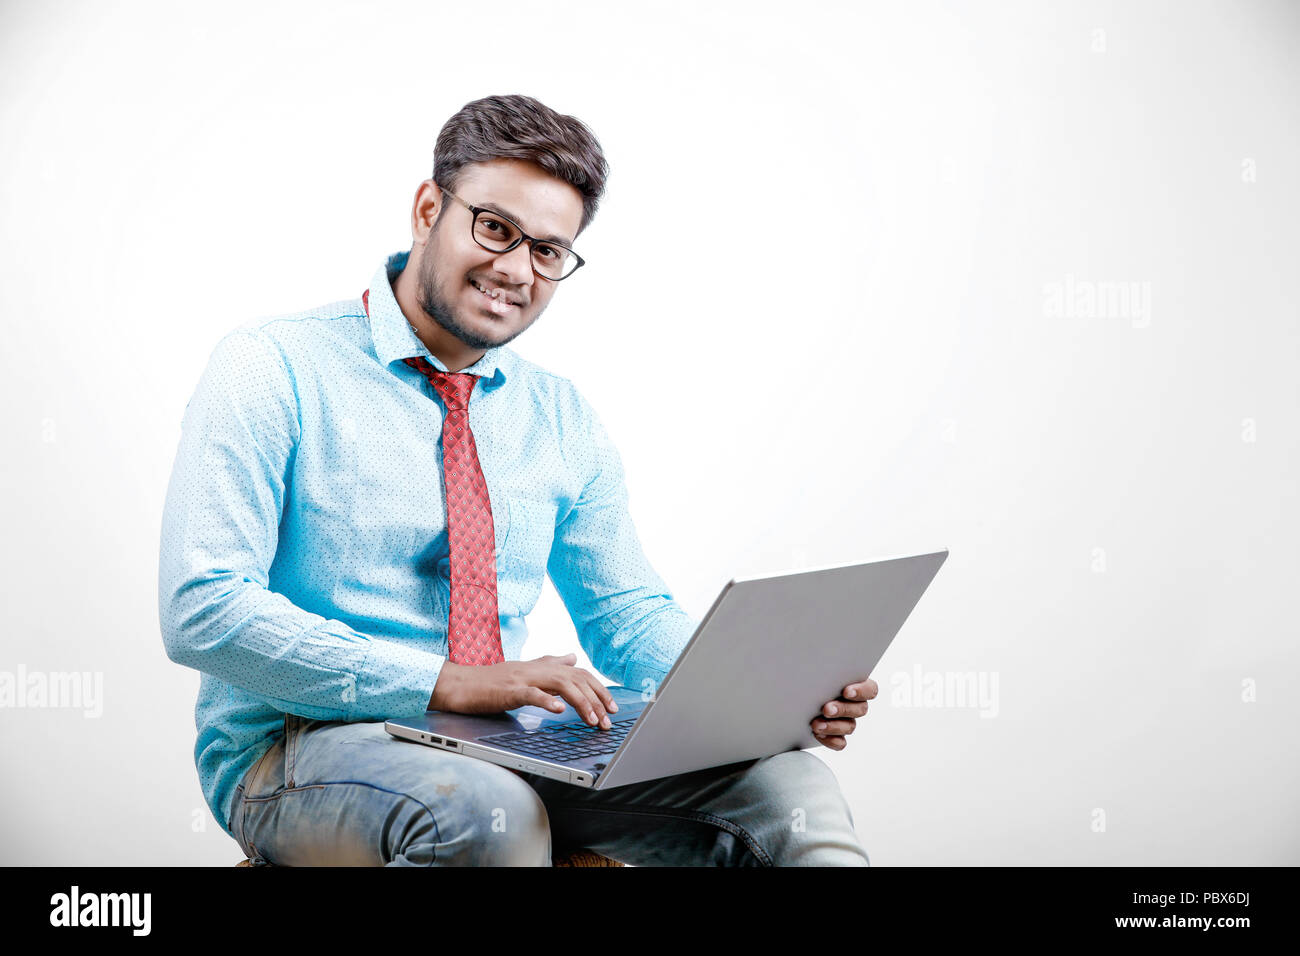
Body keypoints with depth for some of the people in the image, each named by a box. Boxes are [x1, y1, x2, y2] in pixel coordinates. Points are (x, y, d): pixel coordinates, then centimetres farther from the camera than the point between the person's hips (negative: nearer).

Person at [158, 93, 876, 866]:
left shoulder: (563, 419, 12)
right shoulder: (274, 370, -6)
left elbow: (625, 612, 13)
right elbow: (202, 609, -16)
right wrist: (447, 682, -23)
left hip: (506, 749, 4)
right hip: (298, 748, -3)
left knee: (788, 787, -19)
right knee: (489, 816, -38)